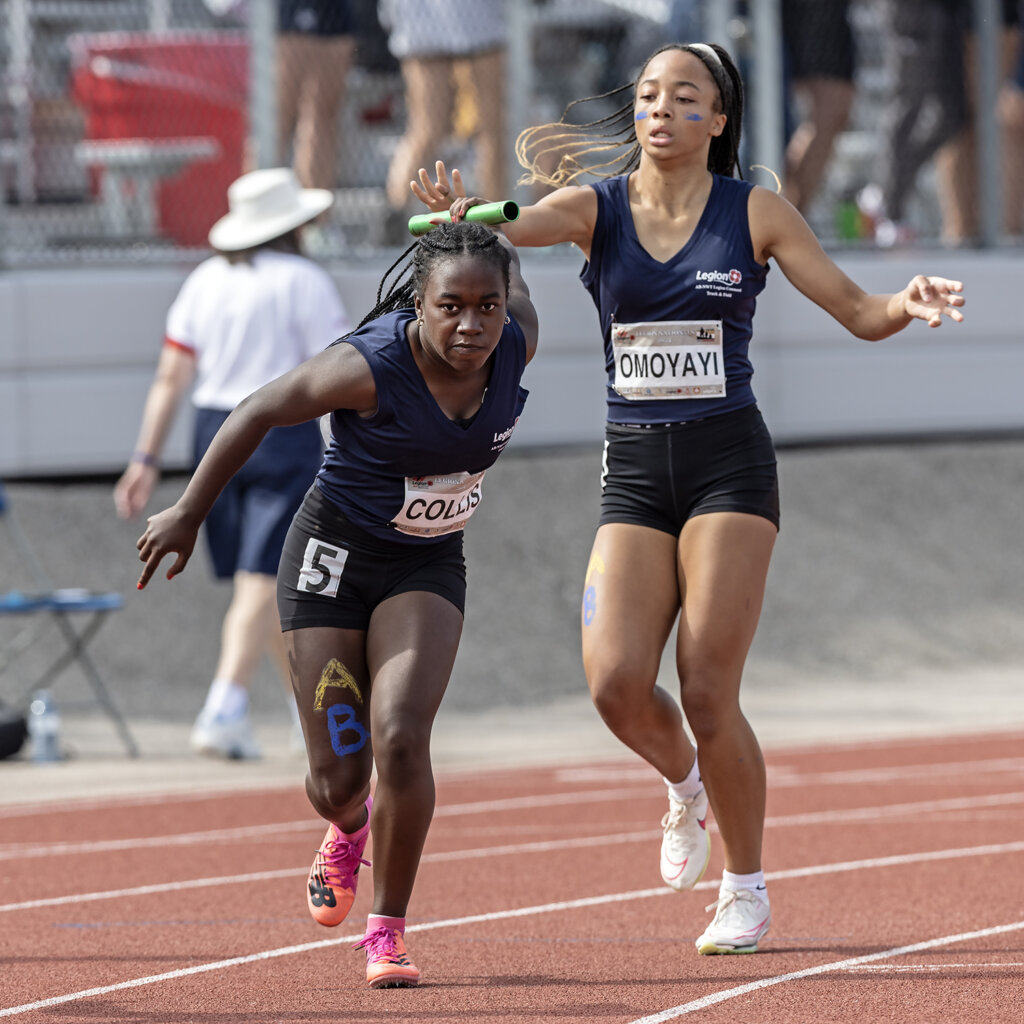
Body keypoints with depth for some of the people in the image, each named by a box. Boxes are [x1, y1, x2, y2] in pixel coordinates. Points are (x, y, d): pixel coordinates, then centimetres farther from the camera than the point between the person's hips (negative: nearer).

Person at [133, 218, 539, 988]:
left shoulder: (515, 347, -14)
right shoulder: (370, 368, -27)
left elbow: (508, 272, 10)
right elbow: (259, 413, -14)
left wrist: (494, 249, 32)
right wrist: (189, 513, -7)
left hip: (427, 568, 2)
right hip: (336, 555, -2)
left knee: (401, 740, -20)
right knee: (337, 778, 1)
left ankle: (389, 926, -2)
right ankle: (349, 827, 41)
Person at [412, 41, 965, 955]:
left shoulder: (755, 213, -1)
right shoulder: (597, 206, 2)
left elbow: (858, 313, 2)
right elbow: (517, 223, -17)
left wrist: (907, 307, -21)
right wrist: (464, 216, -41)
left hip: (729, 466, -2)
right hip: (633, 470, 2)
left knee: (707, 691, -10)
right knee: (616, 681, -14)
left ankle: (746, 889, 9)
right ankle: (684, 786, 21)